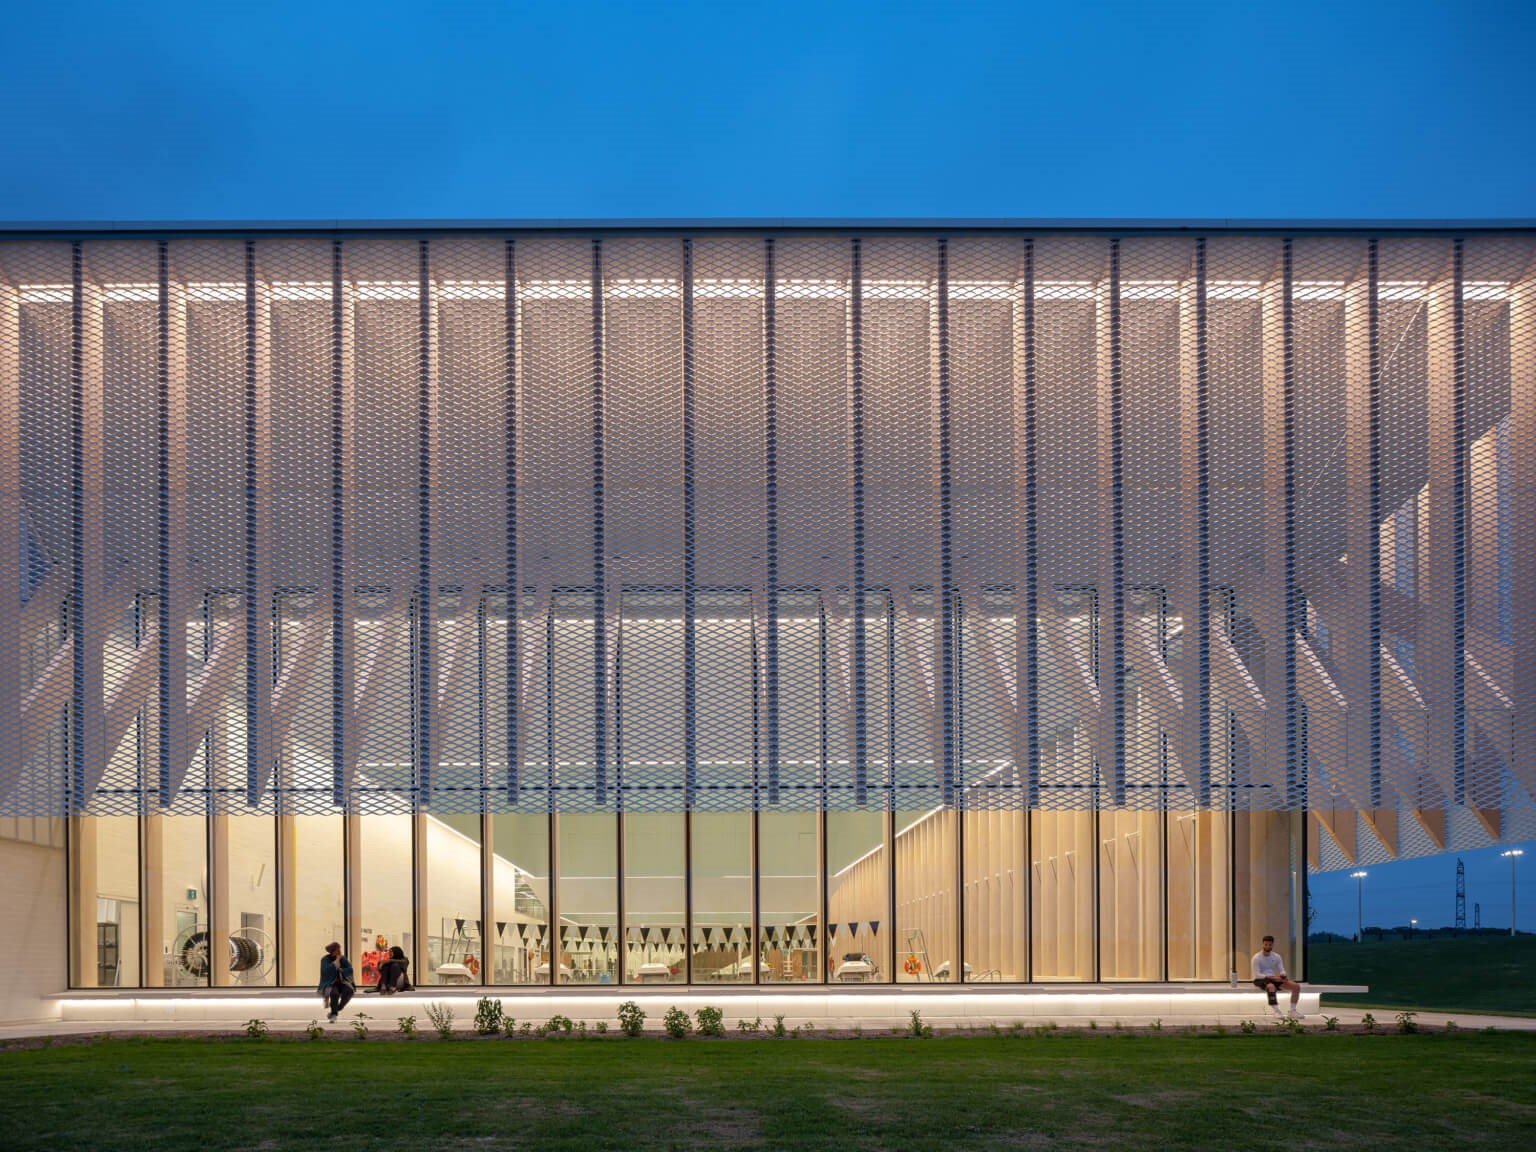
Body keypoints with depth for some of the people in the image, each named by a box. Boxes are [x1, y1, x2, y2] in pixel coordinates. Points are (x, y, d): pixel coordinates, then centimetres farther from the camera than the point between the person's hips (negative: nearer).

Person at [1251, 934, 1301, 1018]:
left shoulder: (1276, 957, 8)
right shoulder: (1257, 957, -10)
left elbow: (1282, 970, 5)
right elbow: (1257, 975, -17)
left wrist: (1283, 976, -21)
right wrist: (1272, 977, -27)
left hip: (1273, 979, 6)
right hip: (1260, 980, -6)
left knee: (1296, 986, -11)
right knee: (1271, 986, -44)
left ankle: (1293, 1011, -7)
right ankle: (1276, 1011, -43)